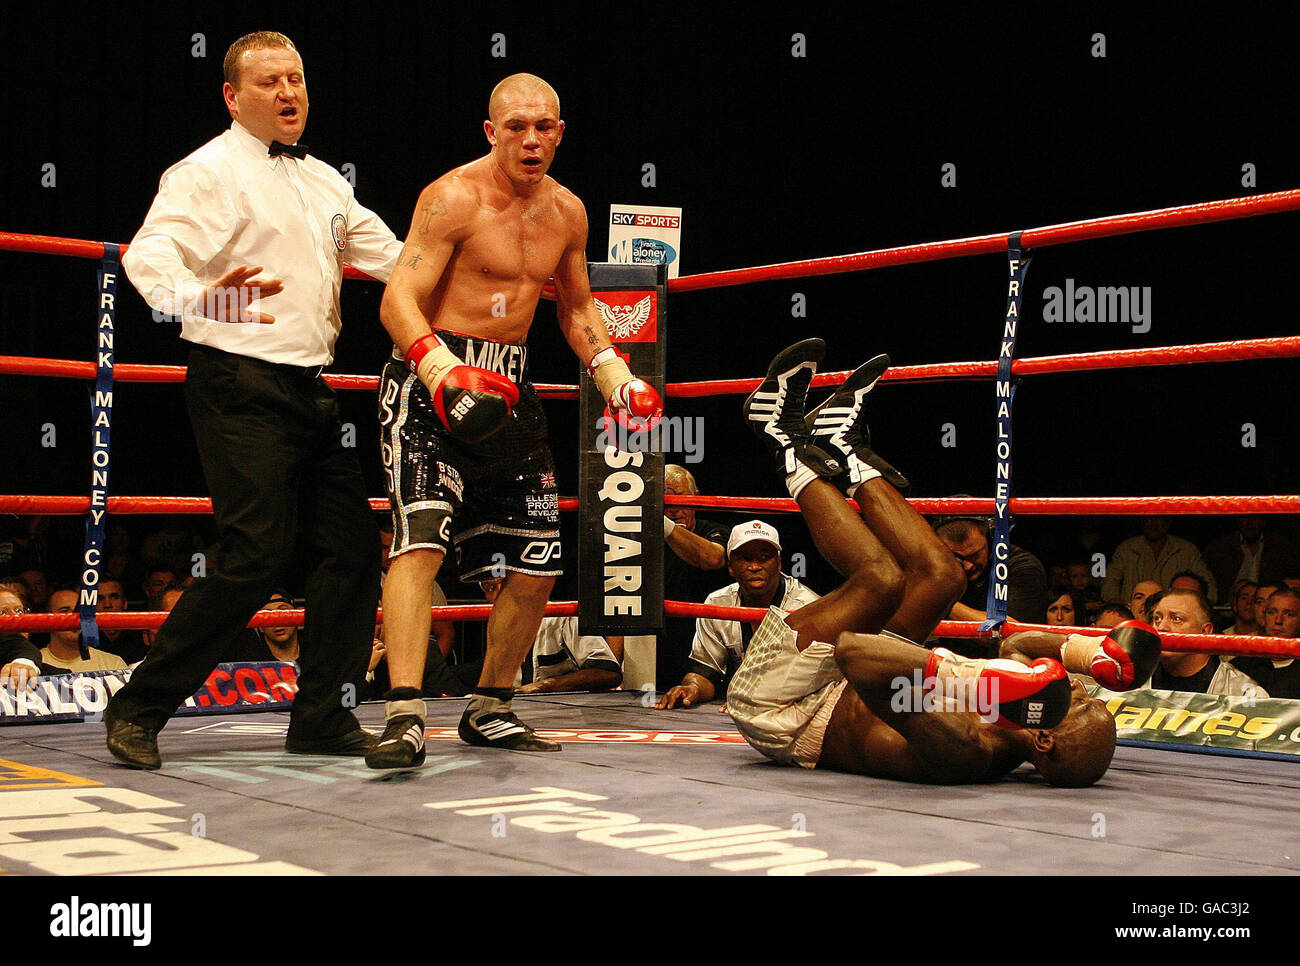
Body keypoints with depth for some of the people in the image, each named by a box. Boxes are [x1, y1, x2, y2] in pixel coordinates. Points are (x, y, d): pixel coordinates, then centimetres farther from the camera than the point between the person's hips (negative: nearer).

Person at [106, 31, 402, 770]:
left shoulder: (325, 181, 19)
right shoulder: (209, 172, -6)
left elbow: (396, 258, 26)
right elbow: (149, 255, -21)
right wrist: (200, 296, -43)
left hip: (311, 390, 8)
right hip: (242, 385, -8)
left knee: (353, 544, 5)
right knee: (258, 557, -14)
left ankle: (321, 716, 16)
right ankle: (139, 710, -1)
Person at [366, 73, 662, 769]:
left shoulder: (567, 212, 10)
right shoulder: (454, 197, -12)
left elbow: (576, 307, 25)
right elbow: (399, 298, -20)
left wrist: (613, 374, 10)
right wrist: (440, 367, -38)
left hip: (509, 388, 7)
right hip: (432, 377, -7)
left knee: (536, 566, 8)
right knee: (422, 537, -24)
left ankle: (488, 710, 24)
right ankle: (404, 718, -26)